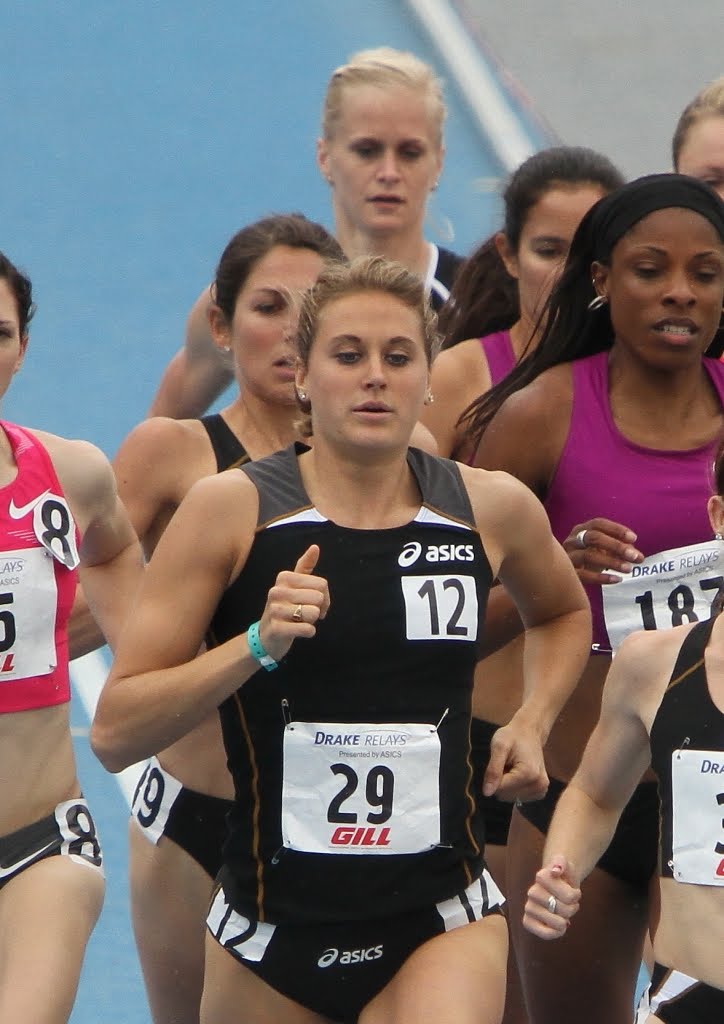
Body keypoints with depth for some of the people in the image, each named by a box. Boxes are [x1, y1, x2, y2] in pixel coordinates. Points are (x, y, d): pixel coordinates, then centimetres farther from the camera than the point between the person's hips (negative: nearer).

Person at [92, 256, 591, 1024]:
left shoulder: (492, 509, 3)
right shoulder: (231, 510, -6)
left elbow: (562, 613, 28)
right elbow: (114, 735, -9)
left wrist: (531, 723, 11)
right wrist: (257, 645, -20)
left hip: (442, 925, 0)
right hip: (271, 931, 0)